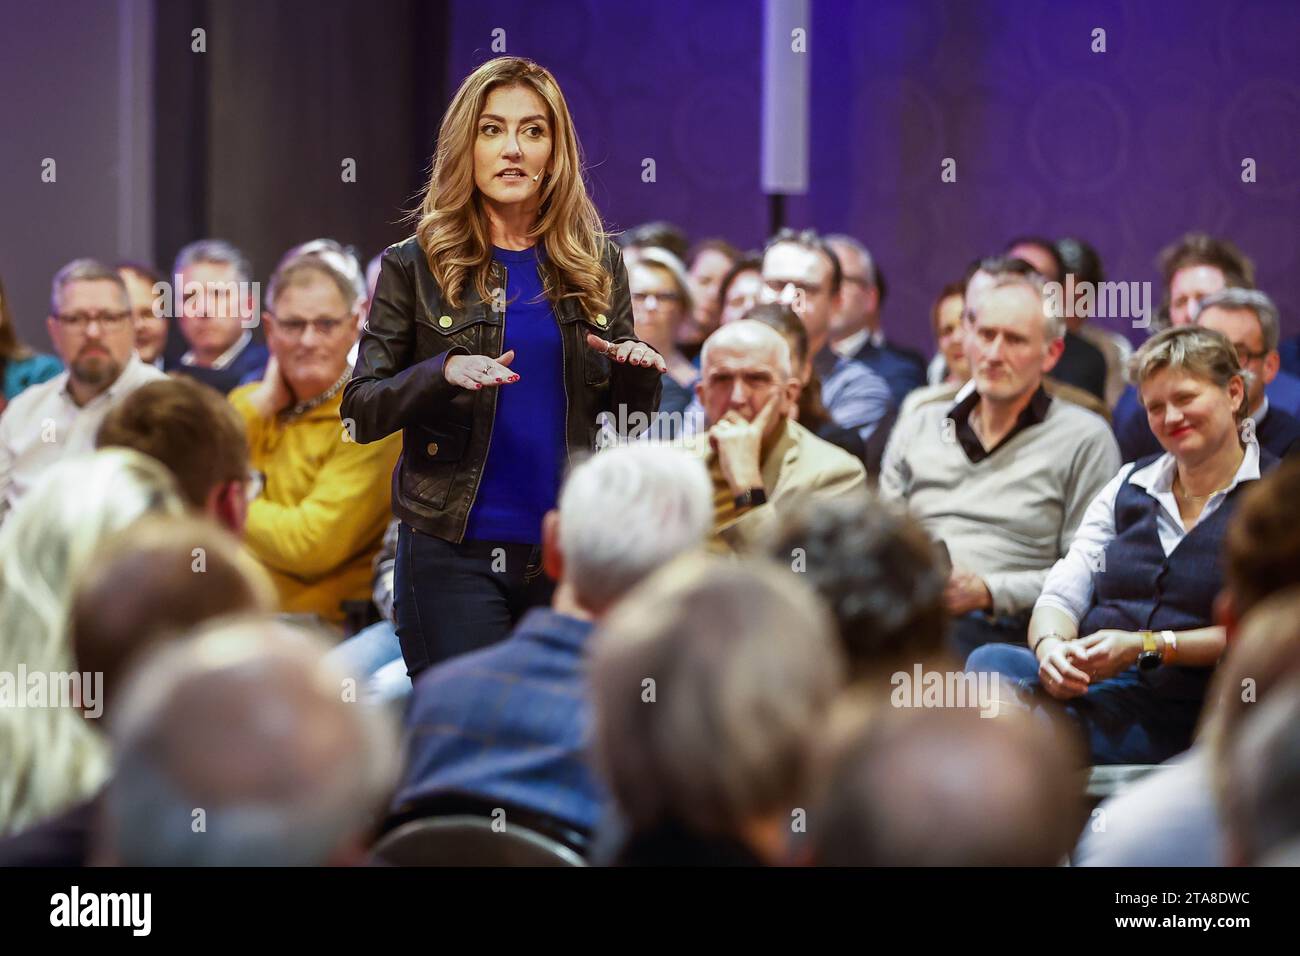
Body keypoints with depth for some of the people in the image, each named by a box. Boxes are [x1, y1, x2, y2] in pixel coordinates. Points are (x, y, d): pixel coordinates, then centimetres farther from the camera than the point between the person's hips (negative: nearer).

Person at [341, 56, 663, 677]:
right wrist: (443, 374, -20)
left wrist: (639, 373, -8)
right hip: (455, 550, -3)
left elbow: (627, 419, 14)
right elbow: (359, 411, -3)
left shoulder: (595, 264, 8)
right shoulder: (415, 266, 0)